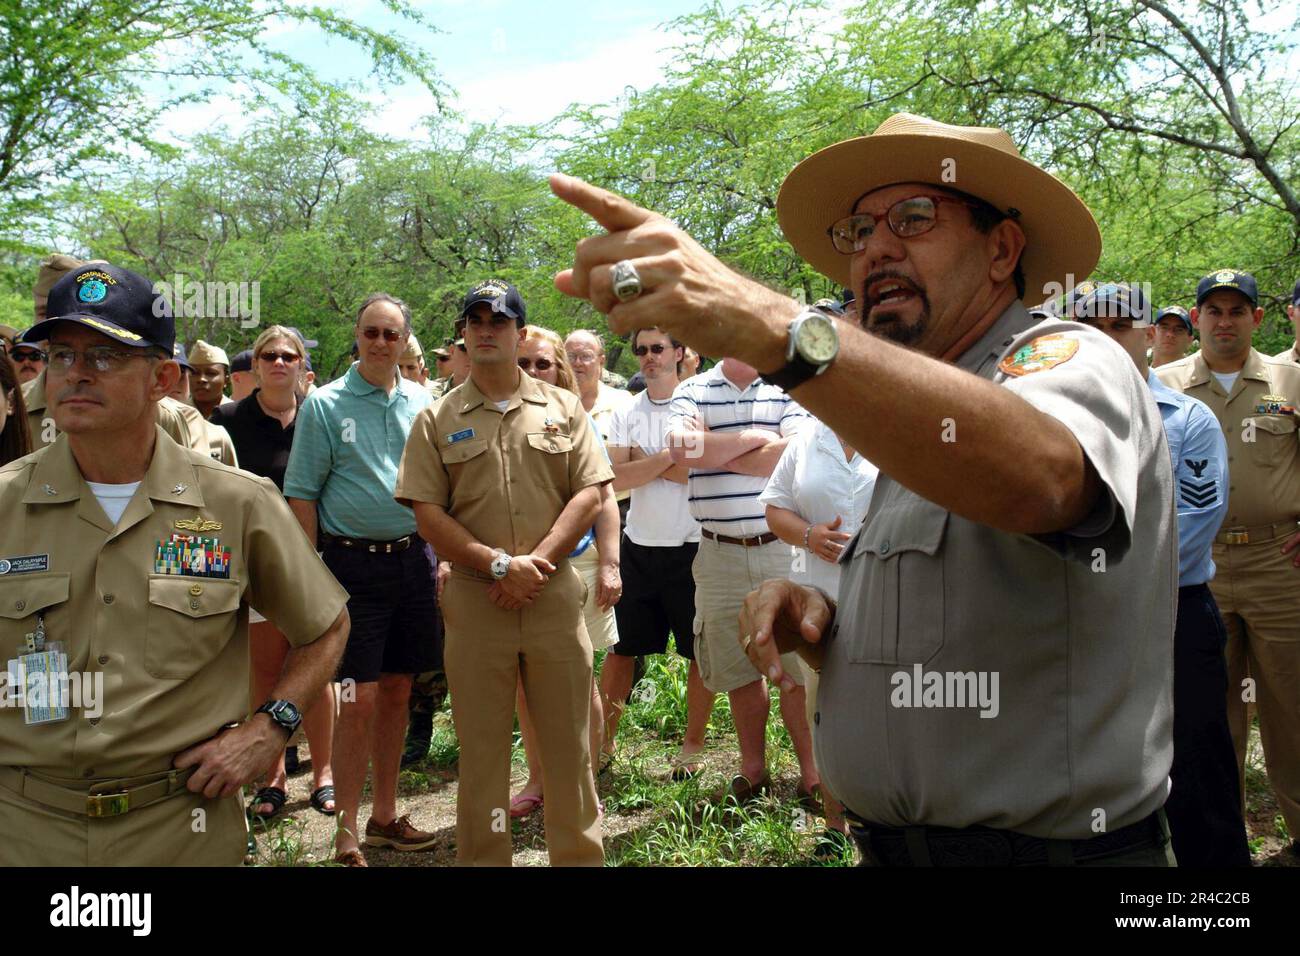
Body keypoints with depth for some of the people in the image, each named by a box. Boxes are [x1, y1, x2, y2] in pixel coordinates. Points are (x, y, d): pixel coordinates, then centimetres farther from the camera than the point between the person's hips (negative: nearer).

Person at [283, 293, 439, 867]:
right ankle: (347, 832, 9)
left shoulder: (422, 402, 9)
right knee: (360, 698, -5)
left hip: (414, 558, 4)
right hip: (354, 564, -4)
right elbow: (301, 493, -4)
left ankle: (385, 816, 26)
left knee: (397, 691, 11)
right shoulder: (324, 404, -2)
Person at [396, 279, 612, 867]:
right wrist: (498, 563, -12)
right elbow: (427, 513, -1)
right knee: (481, 745, 8)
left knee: (567, 740, 8)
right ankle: (482, 857, 22)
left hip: (555, 594, 1)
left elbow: (589, 493, 2)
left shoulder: (563, 409, 9)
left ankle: (580, 854, 22)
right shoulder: (436, 420, 6)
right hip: (474, 598, 0)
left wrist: (537, 560, -10)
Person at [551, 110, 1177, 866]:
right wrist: (817, 621, -5)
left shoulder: (1068, 360, -14)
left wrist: (770, 327, -47)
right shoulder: (910, 432, 13)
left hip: (1050, 847, -8)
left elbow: (1036, 475, -39)